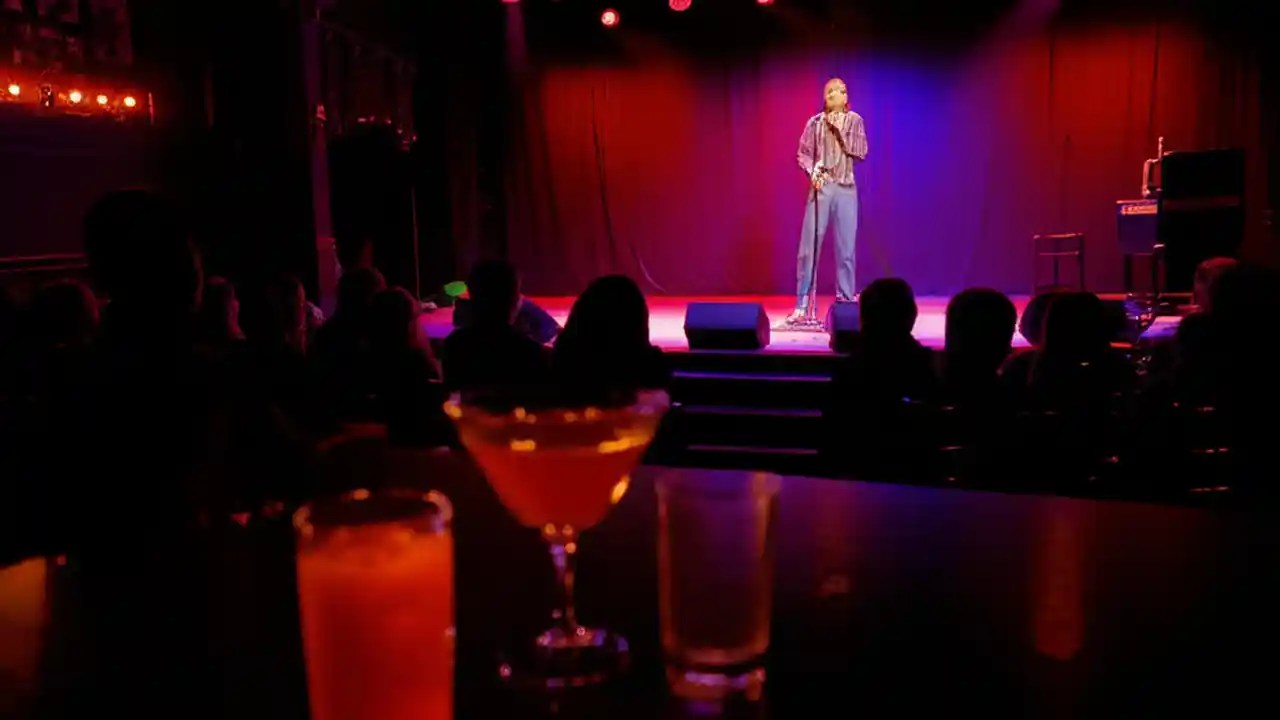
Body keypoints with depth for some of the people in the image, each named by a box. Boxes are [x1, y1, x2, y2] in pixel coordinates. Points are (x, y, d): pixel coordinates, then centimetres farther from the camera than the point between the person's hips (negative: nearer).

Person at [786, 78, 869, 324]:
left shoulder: (854, 121, 7)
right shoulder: (815, 122, 8)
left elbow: (860, 152, -2)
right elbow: (803, 154, 6)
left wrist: (840, 130, -8)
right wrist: (811, 171, -13)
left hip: (846, 189, 0)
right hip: (821, 187, 0)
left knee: (846, 247, 2)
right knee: (809, 246, -4)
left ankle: (846, 301, 11)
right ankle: (802, 304, 1)